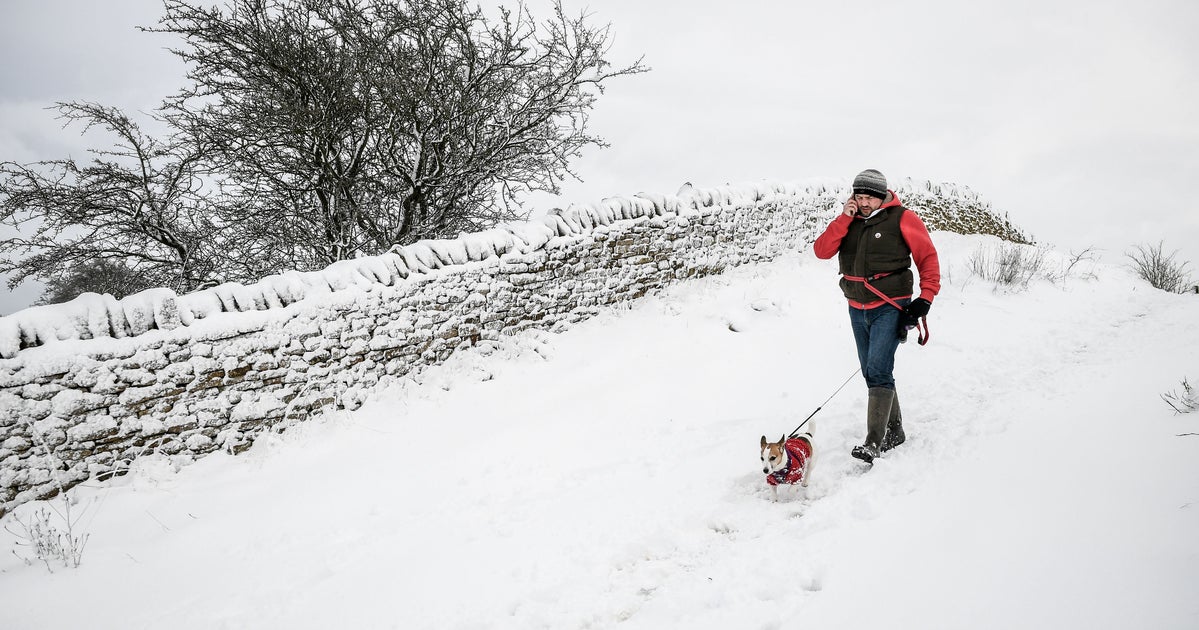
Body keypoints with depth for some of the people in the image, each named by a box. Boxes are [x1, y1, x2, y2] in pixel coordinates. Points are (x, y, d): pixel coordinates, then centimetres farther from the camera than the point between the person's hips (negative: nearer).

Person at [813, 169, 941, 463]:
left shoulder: (901, 218, -7)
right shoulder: (849, 221, 7)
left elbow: (928, 257, -3)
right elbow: (821, 251, -5)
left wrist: (925, 298, -11)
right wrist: (844, 218, -12)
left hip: (889, 307, -6)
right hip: (857, 309, 6)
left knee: (878, 371, -16)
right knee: (872, 373, 12)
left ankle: (874, 442, -15)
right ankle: (894, 430, 26)